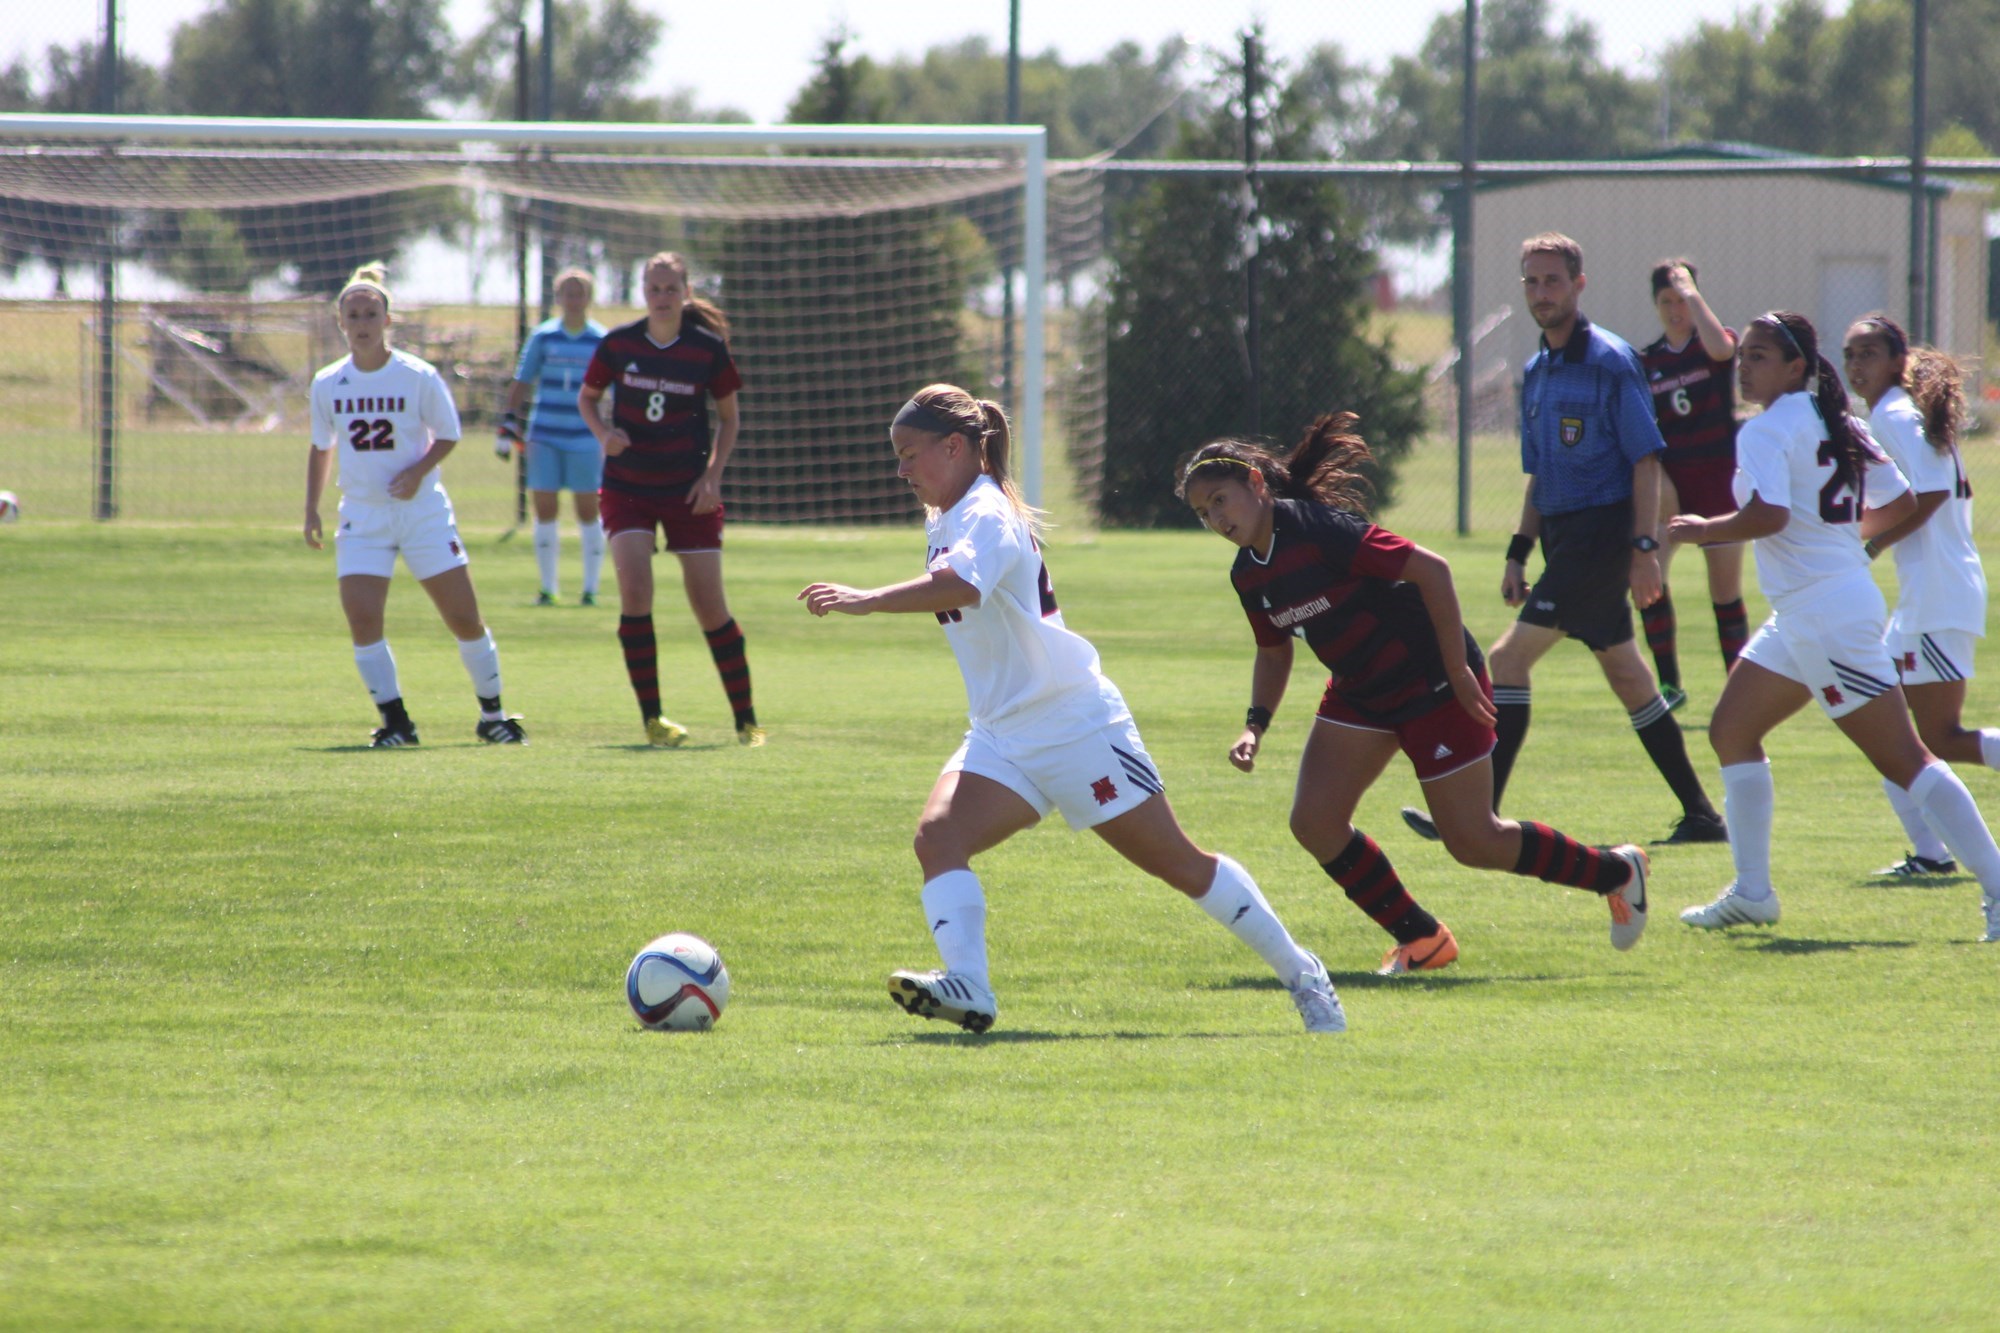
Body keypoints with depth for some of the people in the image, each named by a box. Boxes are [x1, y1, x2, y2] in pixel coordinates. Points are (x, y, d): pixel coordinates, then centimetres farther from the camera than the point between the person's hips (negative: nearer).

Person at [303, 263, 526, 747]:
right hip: (362, 516, 2)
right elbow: (320, 448, 13)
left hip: (423, 510, -2)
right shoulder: (327, 385, 0)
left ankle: (493, 715, 18)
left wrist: (419, 471, -17)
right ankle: (395, 721, -4)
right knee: (362, 618, -15)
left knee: (465, 617, 0)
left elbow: (448, 435, 0)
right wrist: (311, 509, 7)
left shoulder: (419, 377, -9)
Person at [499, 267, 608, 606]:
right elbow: (521, 382, 9)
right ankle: (548, 587, 7)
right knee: (544, 509, -1)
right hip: (544, 435, 1)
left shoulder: (602, 342, 1)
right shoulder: (543, 337, 4)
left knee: (588, 511, 0)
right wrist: (508, 423, 1)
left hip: (584, 438, -1)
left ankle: (590, 588, 8)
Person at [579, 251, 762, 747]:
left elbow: (730, 414, 6)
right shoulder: (618, 344, -3)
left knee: (709, 605, 0)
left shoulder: (708, 349, -5)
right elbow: (587, 396, 11)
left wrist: (712, 474, -5)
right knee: (634, 591, -17)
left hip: (688, 490, -1)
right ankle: (651, 716, -7)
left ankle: (746, 719, 13)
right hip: (628, 487, 1)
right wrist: (603, 433, -10)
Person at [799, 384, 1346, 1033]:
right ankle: (966, 986, -33)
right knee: (937, 835, -18)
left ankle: (1301, 975, 14)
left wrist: (867, 600, -47)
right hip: (1002, 737, 9)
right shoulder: (944, 520, 11)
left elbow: (961, 586, -41)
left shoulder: (987, 516, -19)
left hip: (1077, 725, -9)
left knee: (1177, 862, 1)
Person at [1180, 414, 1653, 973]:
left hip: (1435, 685, -8)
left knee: (1473, 841, -3)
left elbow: (1431, 569, -26)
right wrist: (1255, 725, -1)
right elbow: (1274, 652, 16)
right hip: (1361, 694, 8)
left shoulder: (1319, 529, -27)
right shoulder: (1248, 576, -1)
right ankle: (1421, 939, 10)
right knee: (1314, 822, -5)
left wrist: (1458, 670, -24)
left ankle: (1617, 871, 19)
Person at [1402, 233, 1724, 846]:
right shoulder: (1536, 373, 15)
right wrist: (1518, 553, 16)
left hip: (1601, 534, -9)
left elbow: (1646, 460, -13)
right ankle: (1700, 814, 16)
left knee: (1510, 657, -12)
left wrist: (1645, 548, -19)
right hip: (1565, 536, 9)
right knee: (1626, 674, 11)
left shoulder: (1611, 362, -10)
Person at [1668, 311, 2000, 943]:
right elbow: (1899, 504, 15)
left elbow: (1768, 514, -28)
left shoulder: (1766, 430, -13)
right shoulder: (1837, 424, 13)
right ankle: (1752, 892, 16)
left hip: (1825, 615, -10)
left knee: (1903, 760, -9)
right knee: (1731, 730, 15)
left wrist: (1703, 530, -12)